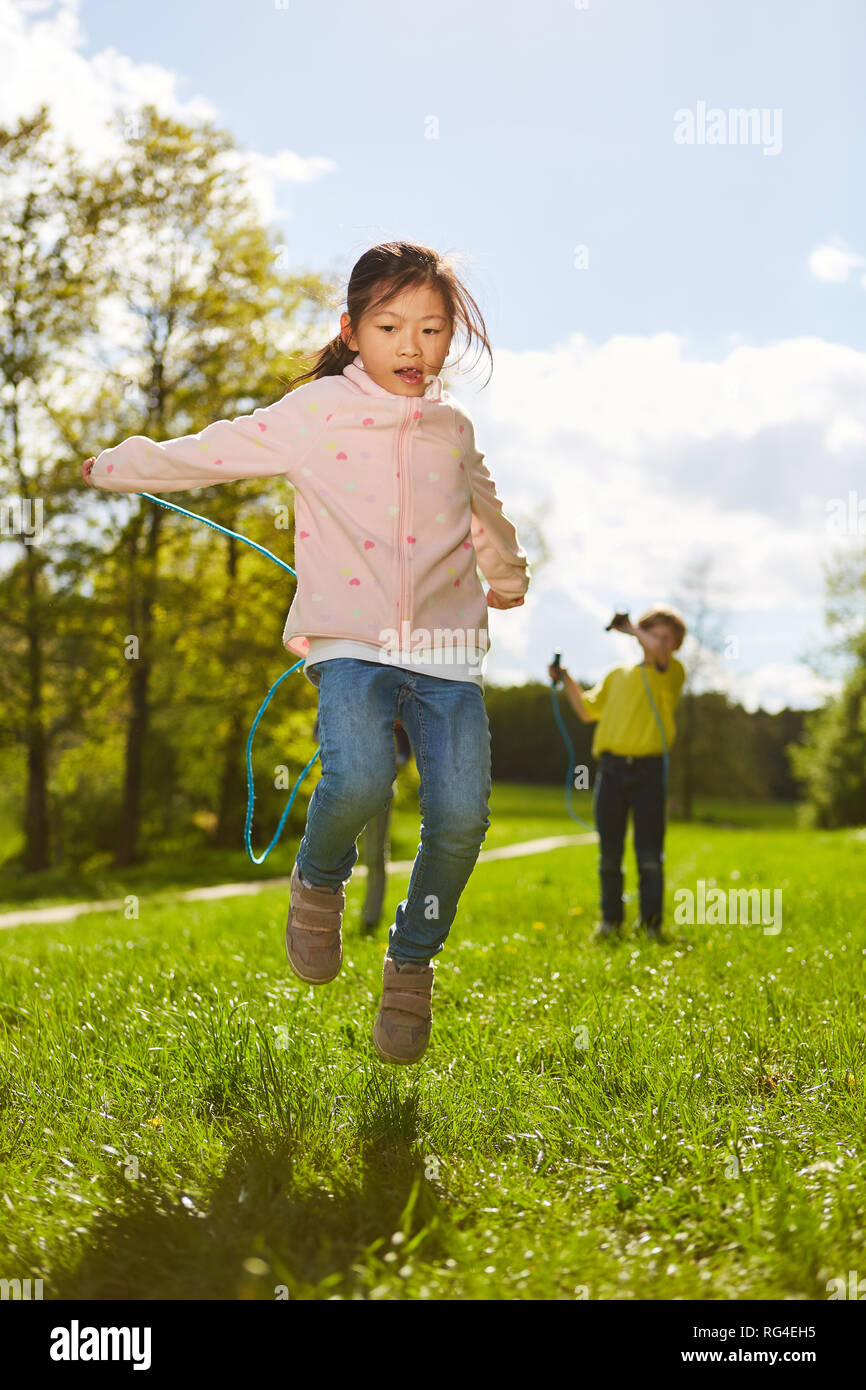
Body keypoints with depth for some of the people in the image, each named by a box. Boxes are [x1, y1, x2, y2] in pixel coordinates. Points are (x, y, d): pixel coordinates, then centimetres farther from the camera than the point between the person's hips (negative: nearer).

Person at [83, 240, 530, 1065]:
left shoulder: (454, 428, 13)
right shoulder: (314, 414, 1)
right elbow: (208, 454, 8)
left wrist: (509, 576, 48)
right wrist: (110, 468, 14)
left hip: (445, 648, 3)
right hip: (350, 641, -3)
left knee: (460, 814, -12)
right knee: (358, 779, -29)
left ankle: (411, 964, 15)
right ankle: (319, 881, 7)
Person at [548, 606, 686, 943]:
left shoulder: (672, 674, 5)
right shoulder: (617, 676, 19)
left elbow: (659, 651, -16)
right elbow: (587, 710, 27)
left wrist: (630, 627, -1)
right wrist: (566, 681, 16)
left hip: (649, 769, -3)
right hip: (612, 769, 3)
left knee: (650, 854, -3)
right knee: (609, 851, 6)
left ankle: (651, 922, 3)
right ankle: (610, 919, 15)